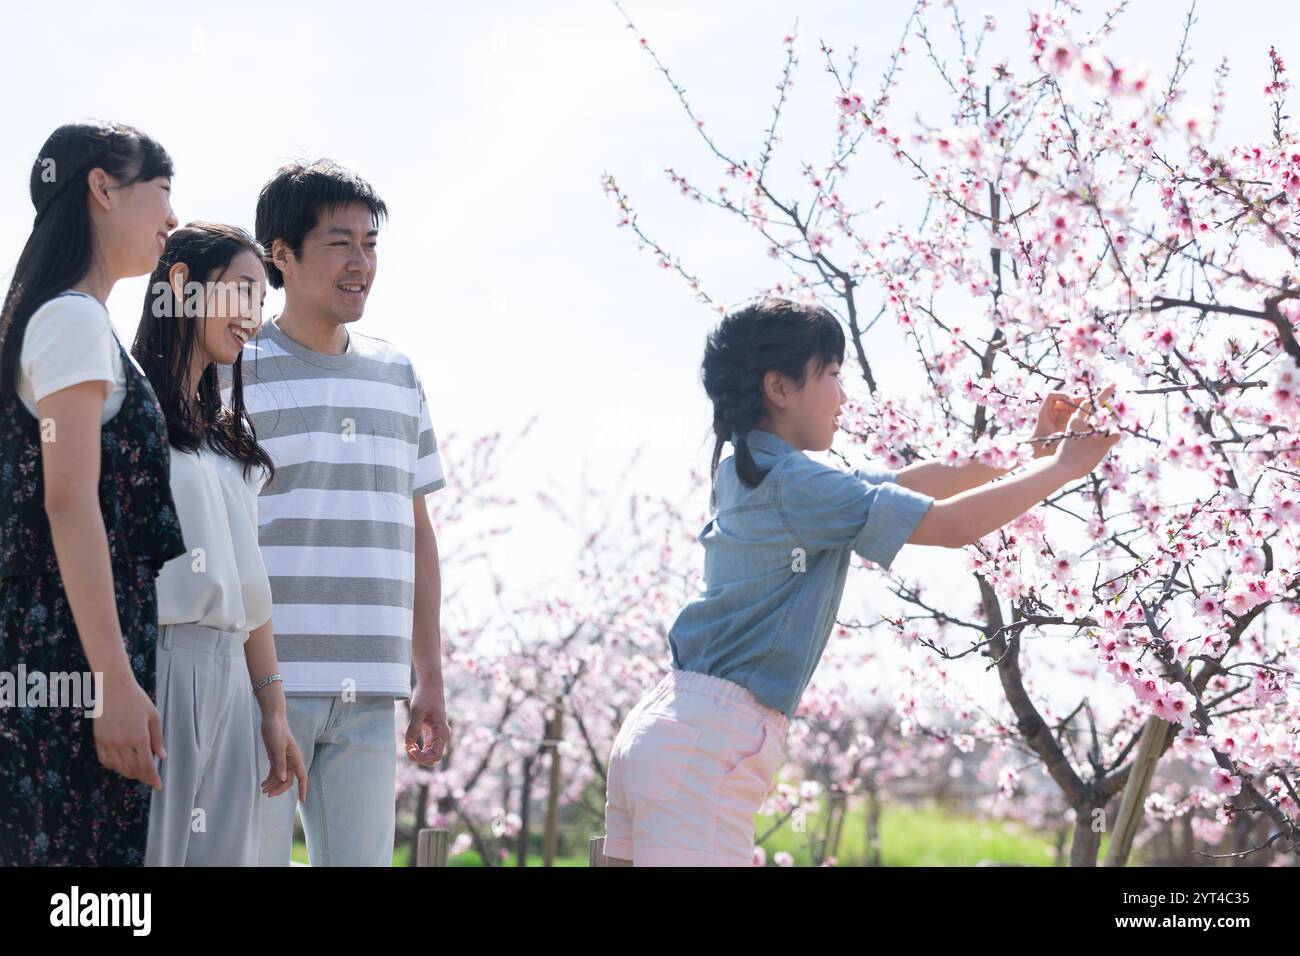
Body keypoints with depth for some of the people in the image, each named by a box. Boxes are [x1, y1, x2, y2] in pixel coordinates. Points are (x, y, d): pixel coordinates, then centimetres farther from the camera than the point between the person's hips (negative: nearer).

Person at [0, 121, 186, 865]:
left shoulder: (66, 318, 21)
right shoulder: (75, 318, -8)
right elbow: (69, 500, -17)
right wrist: (117, 683, -22)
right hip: (72, 661, -10)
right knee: (82, 846, -10)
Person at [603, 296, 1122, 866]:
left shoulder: (747, 472, 18)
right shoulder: (791, 483, -11)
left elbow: (904, 483, 25)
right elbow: (950, 525, -11)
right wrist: (1063, 466, 1)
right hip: (711, 742, -10)